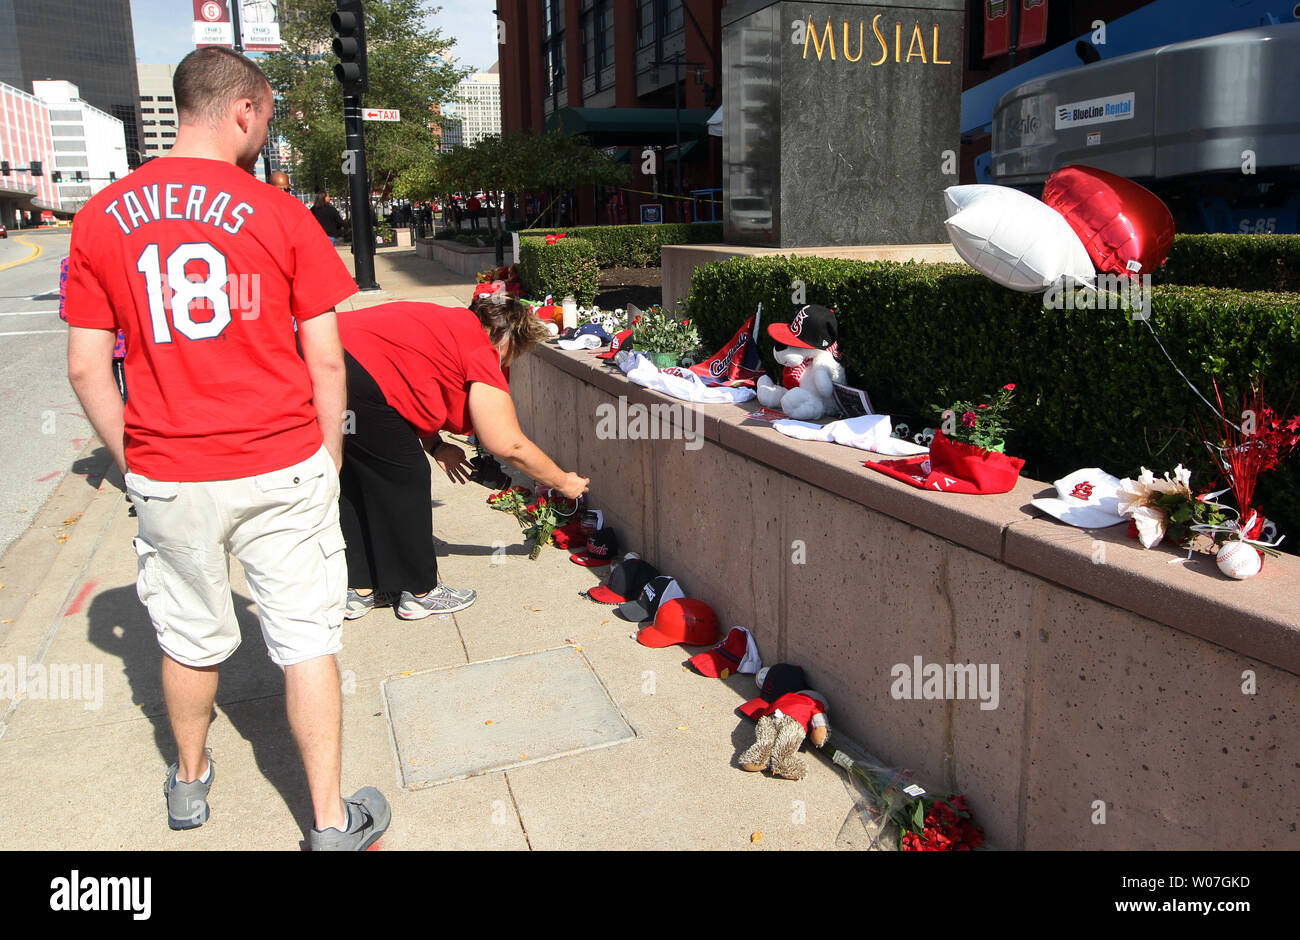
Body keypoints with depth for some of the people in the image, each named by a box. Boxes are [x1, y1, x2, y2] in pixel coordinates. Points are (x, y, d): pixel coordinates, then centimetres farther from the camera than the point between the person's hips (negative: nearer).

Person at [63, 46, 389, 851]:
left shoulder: (101, 218, 1)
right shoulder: (280, 214, -7)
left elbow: (87, 368, 2)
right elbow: (327, 363, -7)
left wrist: (133, 461, 12)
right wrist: (329, 460, 5)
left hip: (168, 478, 3)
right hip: (281, 469, -3)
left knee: (191, 640, 21)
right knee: (307, 640, 8)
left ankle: (191, 782, 44)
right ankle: (332, 823, 18)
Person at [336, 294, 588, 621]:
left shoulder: (452, 323, 23)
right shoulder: (482, 352, -3)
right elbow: (510, 446, -3)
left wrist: (435, 446, 16)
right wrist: (563, 482, 10)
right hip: (354, 375, -10)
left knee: (359, 478, 19)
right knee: (404, 477, 4)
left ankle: (360, 590, 29)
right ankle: (418, 593, 16)